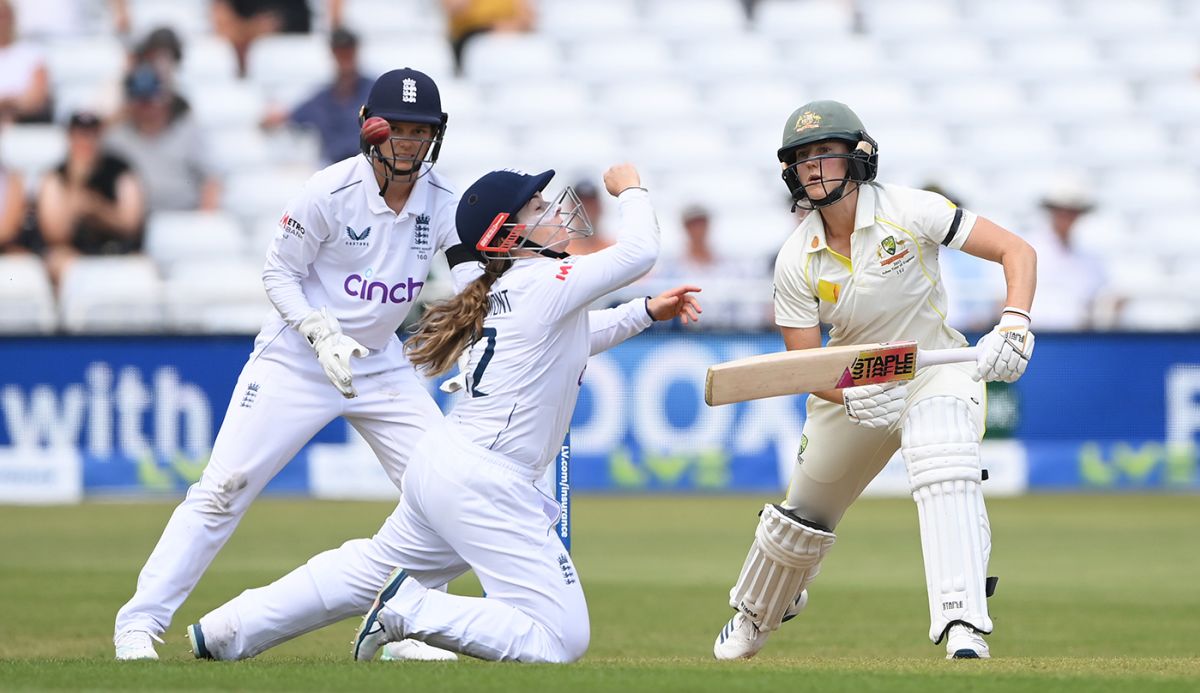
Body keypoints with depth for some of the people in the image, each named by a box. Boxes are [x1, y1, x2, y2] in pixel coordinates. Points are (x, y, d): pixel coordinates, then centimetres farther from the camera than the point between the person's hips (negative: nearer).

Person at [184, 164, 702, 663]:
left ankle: (226, 631, 32)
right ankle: (413, 611, -11)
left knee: (373, 570, 30)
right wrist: (630, 191, 7)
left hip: (442, 462, 10)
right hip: (484, 484, -10)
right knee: (562, 639, -12)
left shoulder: (507, 291, 14)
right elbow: (638, 251, -10)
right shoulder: (547, 283, -14)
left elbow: (576, 339, 32)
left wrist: (648, 312, 25)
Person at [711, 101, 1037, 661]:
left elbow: (1017, 250, -21)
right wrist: (851, 396, -34)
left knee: (945, 474, -34)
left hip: (937, 369, -4)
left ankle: (963, 627, -43)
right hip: (851, 384, 4)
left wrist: (1014, 325, -39)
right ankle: (755, 615, 46)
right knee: (803, 515, 15)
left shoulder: (909, 212, -21)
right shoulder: (796, 261, -13)